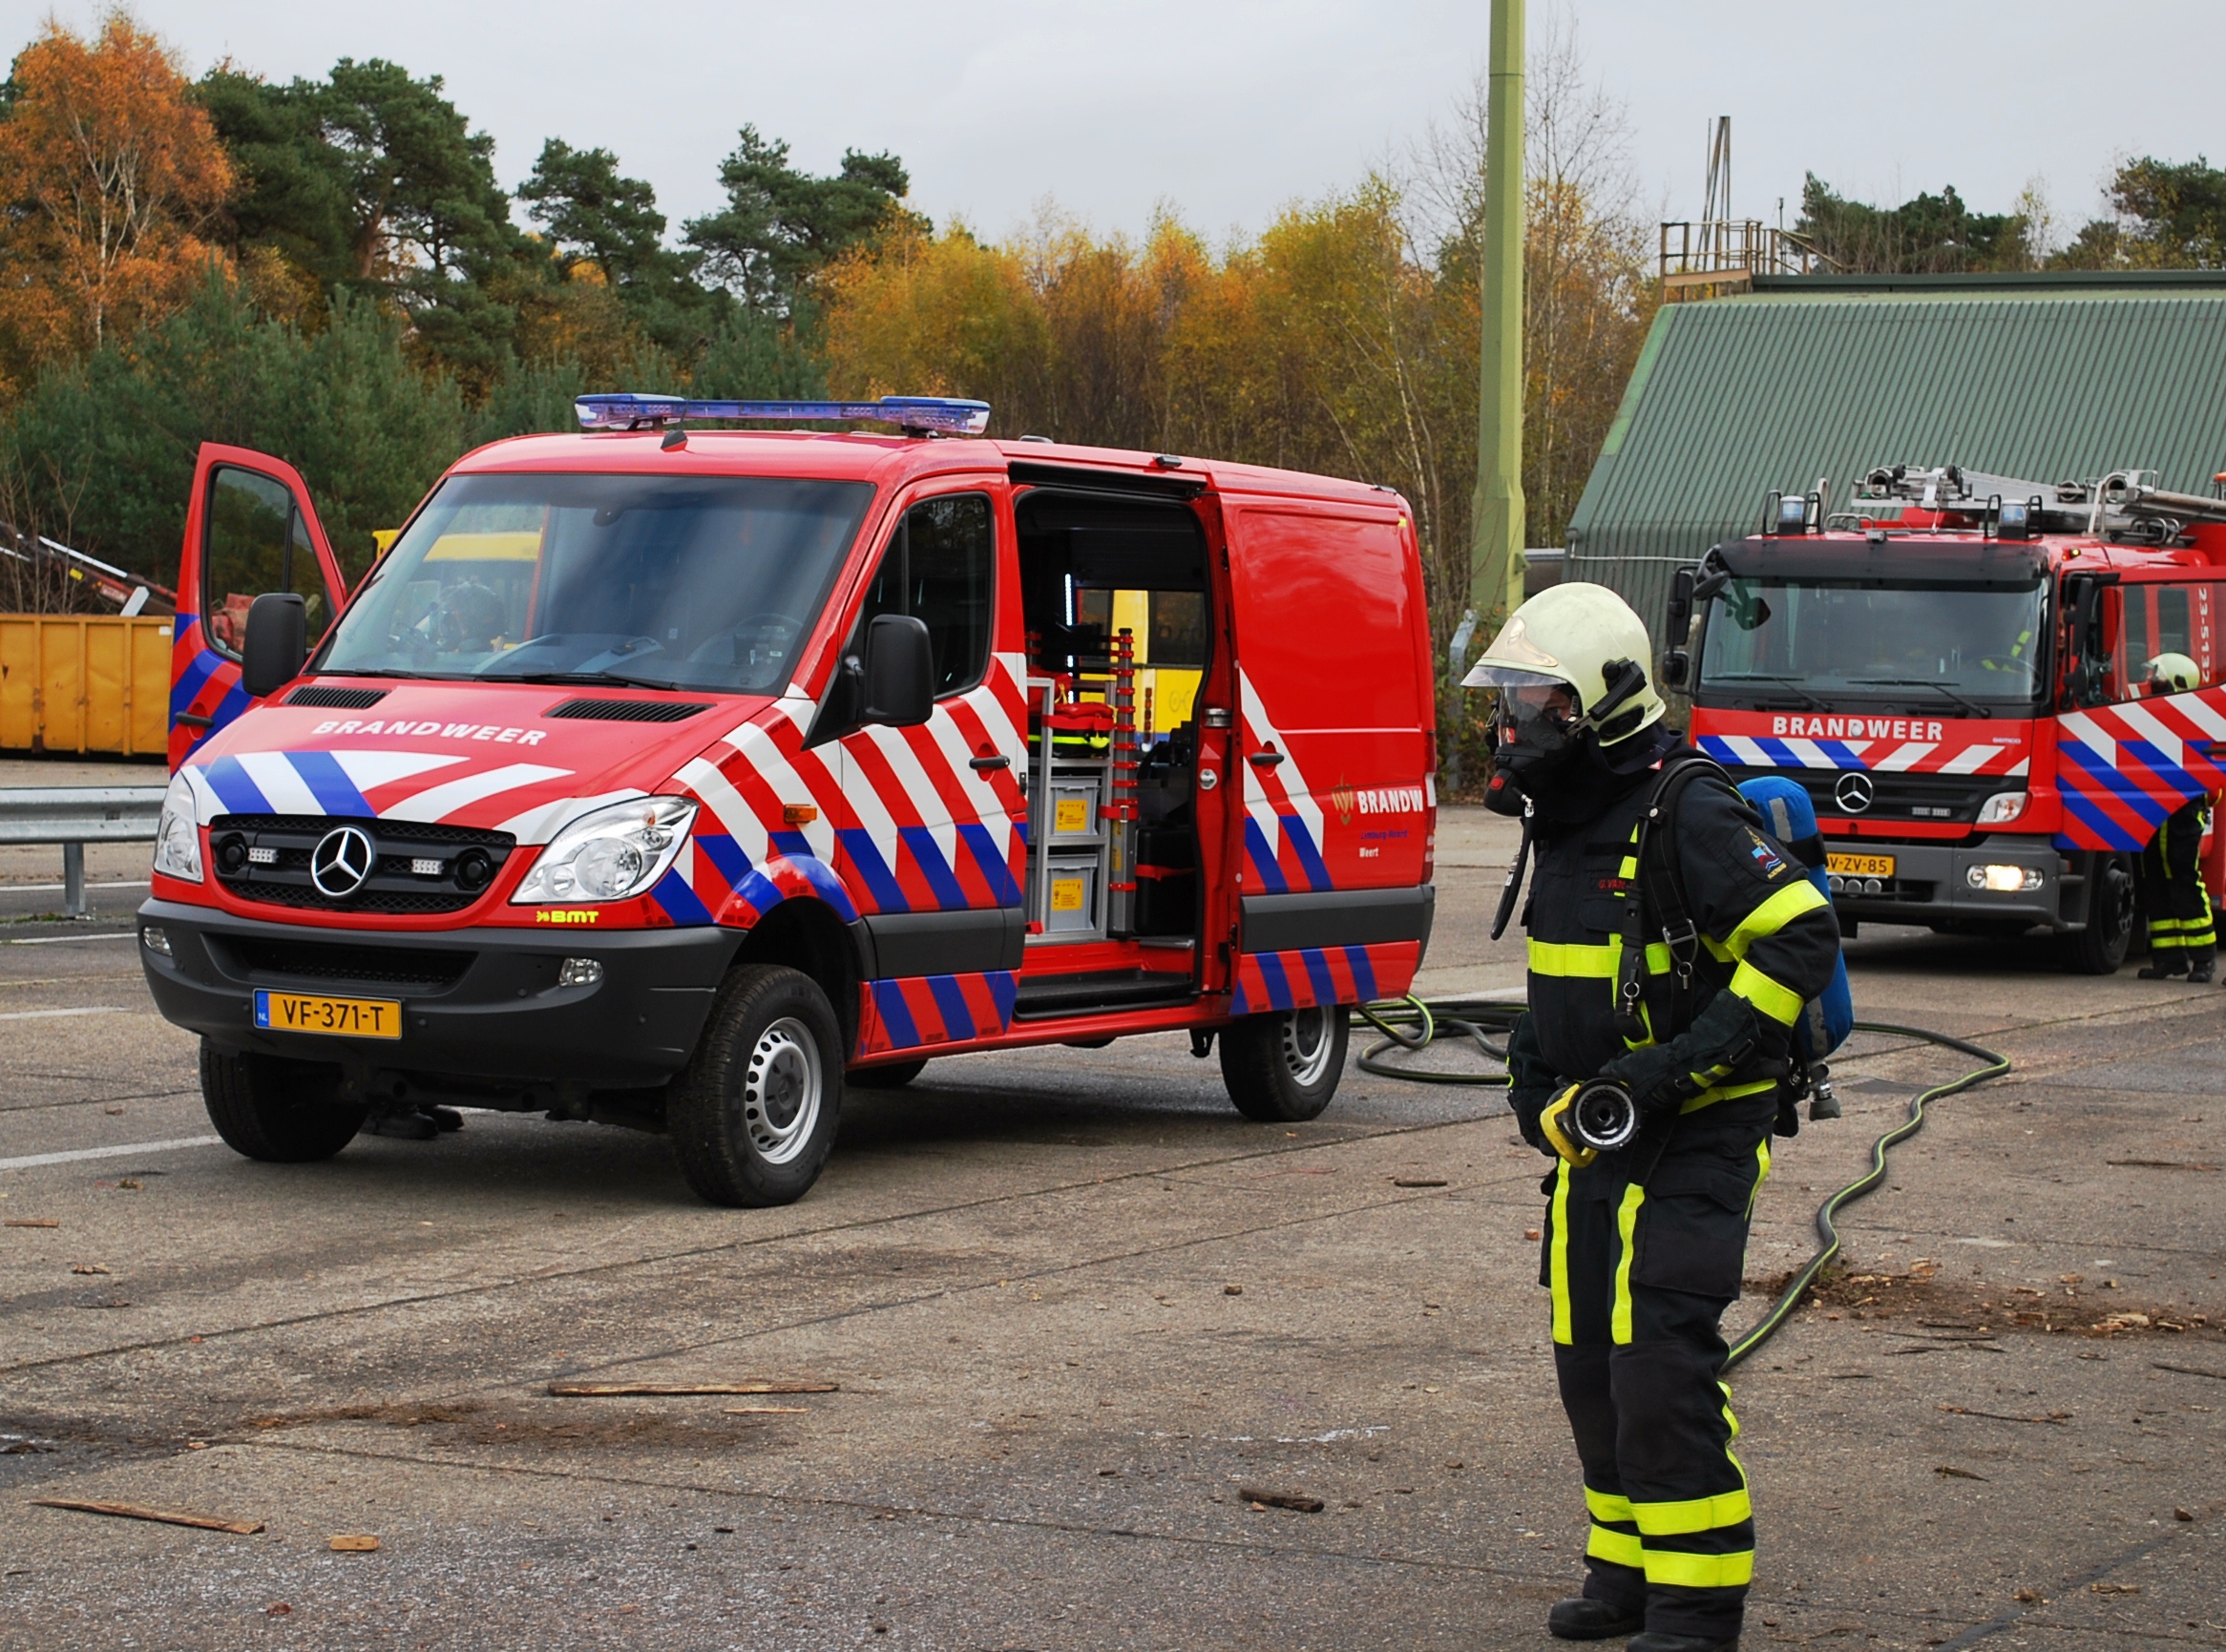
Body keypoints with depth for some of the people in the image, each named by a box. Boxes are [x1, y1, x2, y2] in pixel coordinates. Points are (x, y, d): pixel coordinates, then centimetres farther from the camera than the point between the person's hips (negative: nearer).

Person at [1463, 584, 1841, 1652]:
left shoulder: (1686, 817, -17)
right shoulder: (1563, 821, 12)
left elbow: (1803, 938, -22)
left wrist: (1687, 1059, -25)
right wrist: (1532, 1066, 11)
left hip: (1692, 1139, -9)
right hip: (1596, 1136, 9)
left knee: (1662, 1363, -13)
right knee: (1590, 1363, 12)